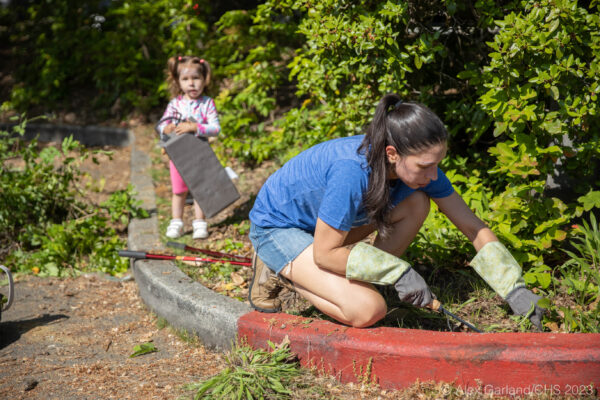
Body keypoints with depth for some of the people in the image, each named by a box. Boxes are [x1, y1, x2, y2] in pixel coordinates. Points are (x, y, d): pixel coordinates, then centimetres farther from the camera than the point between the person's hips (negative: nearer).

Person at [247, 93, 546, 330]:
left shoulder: (418, 164, -17)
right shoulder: (352, 171, -38)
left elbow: (473, 227, -11)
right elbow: (325, 254, -28)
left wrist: (514, 289, -18)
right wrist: (398, 272, -29)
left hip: (323, 215, 7)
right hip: (277, 226, -7)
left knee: (416, 204, -15)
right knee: (367, 311, -23)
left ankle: (362, 287, 0)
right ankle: (280, 270, -1)